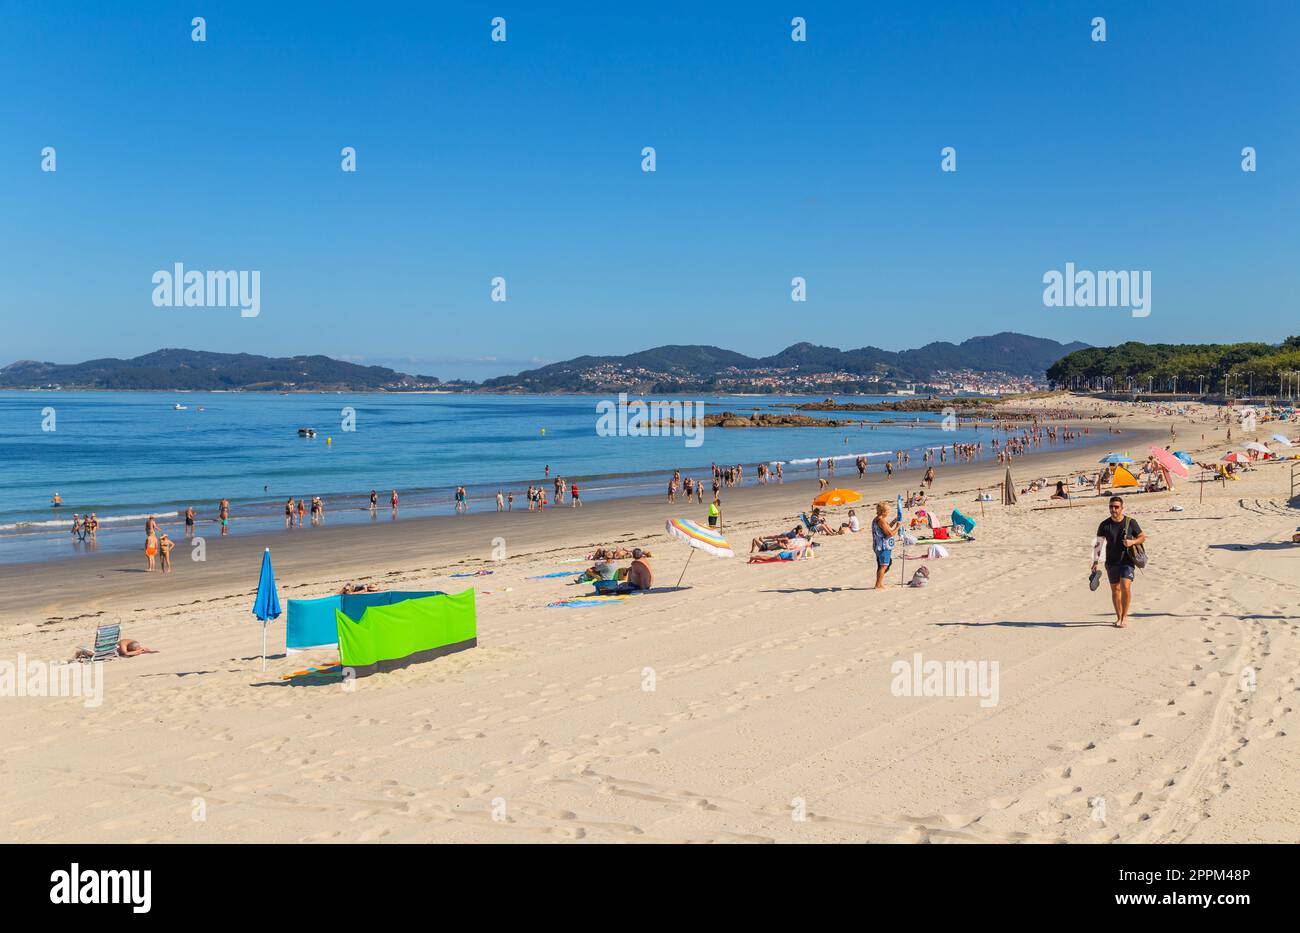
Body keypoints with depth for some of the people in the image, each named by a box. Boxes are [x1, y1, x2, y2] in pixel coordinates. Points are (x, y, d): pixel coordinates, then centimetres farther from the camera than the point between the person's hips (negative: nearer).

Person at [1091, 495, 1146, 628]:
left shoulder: (1130, 522, -3)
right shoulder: (1104, 525, 0)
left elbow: (1143, 538, 6)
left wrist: (1132, 542, -15)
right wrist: (1095, 562, -4)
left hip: (1127, 561, -2)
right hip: (1111, 562, 2)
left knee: (1125, 587, -16)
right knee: (1115, 589, 9)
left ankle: (1124, 617, -2)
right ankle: (1119, 617, 23)